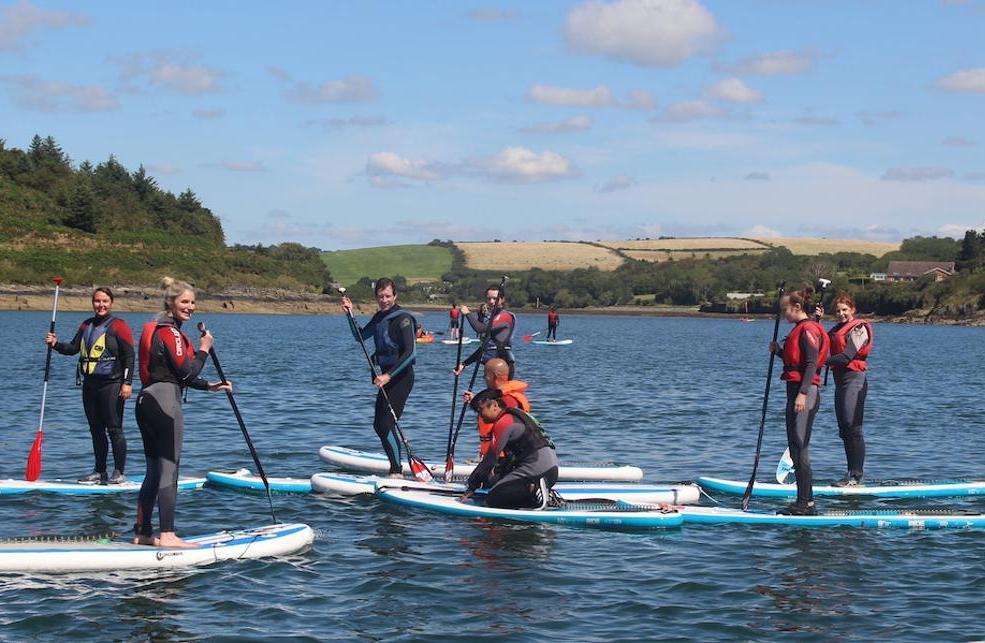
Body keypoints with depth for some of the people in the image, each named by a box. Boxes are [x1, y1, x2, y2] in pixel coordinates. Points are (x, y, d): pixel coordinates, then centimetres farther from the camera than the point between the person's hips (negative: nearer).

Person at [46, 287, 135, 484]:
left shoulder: (118, 325, -5)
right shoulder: (86, 325, 15)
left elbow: (129, 356, -9)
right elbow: (73, 348, 16)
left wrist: (127, 383, -14)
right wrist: (56, 344, -3)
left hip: (111, 384, -7)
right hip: (90, 384, 7)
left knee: (114, 429, -6)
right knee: (96, 429, 11)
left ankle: (119, 473, -1)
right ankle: (99, 472, 18)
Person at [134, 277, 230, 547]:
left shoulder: (157, 329, 21)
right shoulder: (170, 333, -11)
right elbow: (187, 373, -14)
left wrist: (210, 386, 19)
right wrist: (203, 349, -1)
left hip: (146, 402, 10)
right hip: (165, 403, -10)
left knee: (153, 472, 13)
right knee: (169, 470, -7)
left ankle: (143, 534, 17)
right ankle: (167, 535, -7)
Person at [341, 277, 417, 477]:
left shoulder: (403, 318, -15)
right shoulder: (380, 317, 12)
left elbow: (409, 352, -21)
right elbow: (360, 336, 20)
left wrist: (389, 375, -26)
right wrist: (350, 314, 7)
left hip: (401, 376, -9)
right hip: (387, 375, 9)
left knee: (387, 424, -15)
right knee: (379, 425, 12)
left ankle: (396, 471, -11)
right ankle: (396, 467, 22)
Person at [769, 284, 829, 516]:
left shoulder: (808, 329, -11)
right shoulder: (799, 329, 20)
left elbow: (812, 364, -18)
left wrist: (803, 393, -24)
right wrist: (779, 351, 12)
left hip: (805, 392, -11)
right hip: (795, 391, 11)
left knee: (800, 447, -12)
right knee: (795, 447, 11)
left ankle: (806, 503, -12)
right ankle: (804, 501, 14)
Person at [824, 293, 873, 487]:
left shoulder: (858, 328, -7)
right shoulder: (836, 330, 19)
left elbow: (846, 356, -16)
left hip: (854, 379, -9)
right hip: (840, 380, 9)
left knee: (853, 429, -11)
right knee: (844, 431, 10)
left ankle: (857, 476, -10)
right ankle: (851, 473, 14)